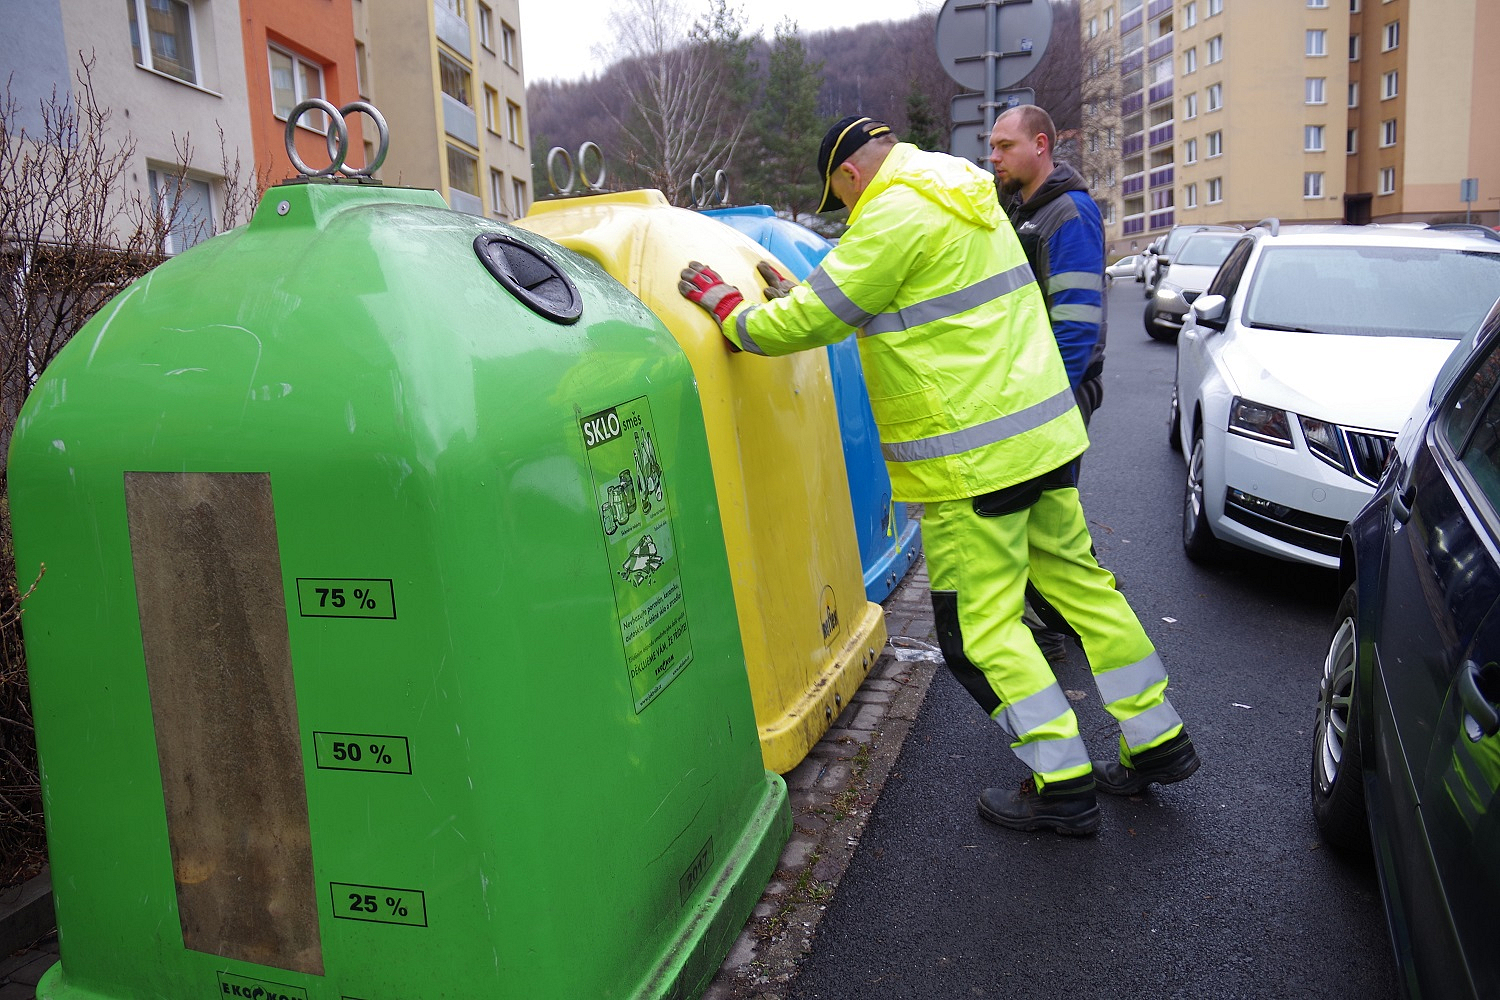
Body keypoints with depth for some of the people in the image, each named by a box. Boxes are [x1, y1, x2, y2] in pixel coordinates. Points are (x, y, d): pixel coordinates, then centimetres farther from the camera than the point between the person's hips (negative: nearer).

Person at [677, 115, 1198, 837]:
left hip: (972, 458, -9)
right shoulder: (962, 196, 16)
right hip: (1043, 432, 10)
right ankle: (1156, 743, 28)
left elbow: (813, 321, -13)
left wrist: (728, 309, 3)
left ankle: (1063, 785, 9)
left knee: (979, 626, 1)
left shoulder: (895, 215, -14)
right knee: (1077, 580, 17)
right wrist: (796, 298, 23)